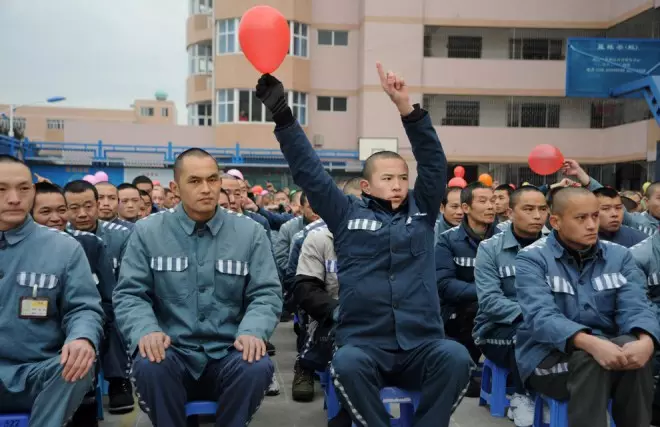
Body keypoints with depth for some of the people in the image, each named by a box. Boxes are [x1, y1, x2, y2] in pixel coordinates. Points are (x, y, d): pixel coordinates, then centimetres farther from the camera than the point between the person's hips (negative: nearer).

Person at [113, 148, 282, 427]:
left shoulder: (250, 232, 4)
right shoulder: (148, 231, 4)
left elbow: (266, 294, 1)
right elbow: (129, 294, 1)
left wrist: (252, 331, -20)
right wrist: (145, 330, -20)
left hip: (229, 353, 0)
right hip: (172, 351, 0)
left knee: (258, 367, -30)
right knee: (148, 366, -32)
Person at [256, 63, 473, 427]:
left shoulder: (421, 212, 12)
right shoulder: (347, 215, 8)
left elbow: (434, 162, 3)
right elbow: (309, 172, 4)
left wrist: (407, 108, -8)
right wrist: (283, 116, -2)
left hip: (421, 346, 2)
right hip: (365, 344, -1)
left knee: (455, 356, -29)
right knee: (346, 363, -34)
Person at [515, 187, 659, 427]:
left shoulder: (619, 256, 5)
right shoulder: (532, 259, -8)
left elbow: (636, 308, -8)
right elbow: (541, 317, -22)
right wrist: (591, 343, -39)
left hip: (606, 348, 4)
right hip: (547, 357, -3)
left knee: (633, 346, -28)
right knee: (590, 358, -34)